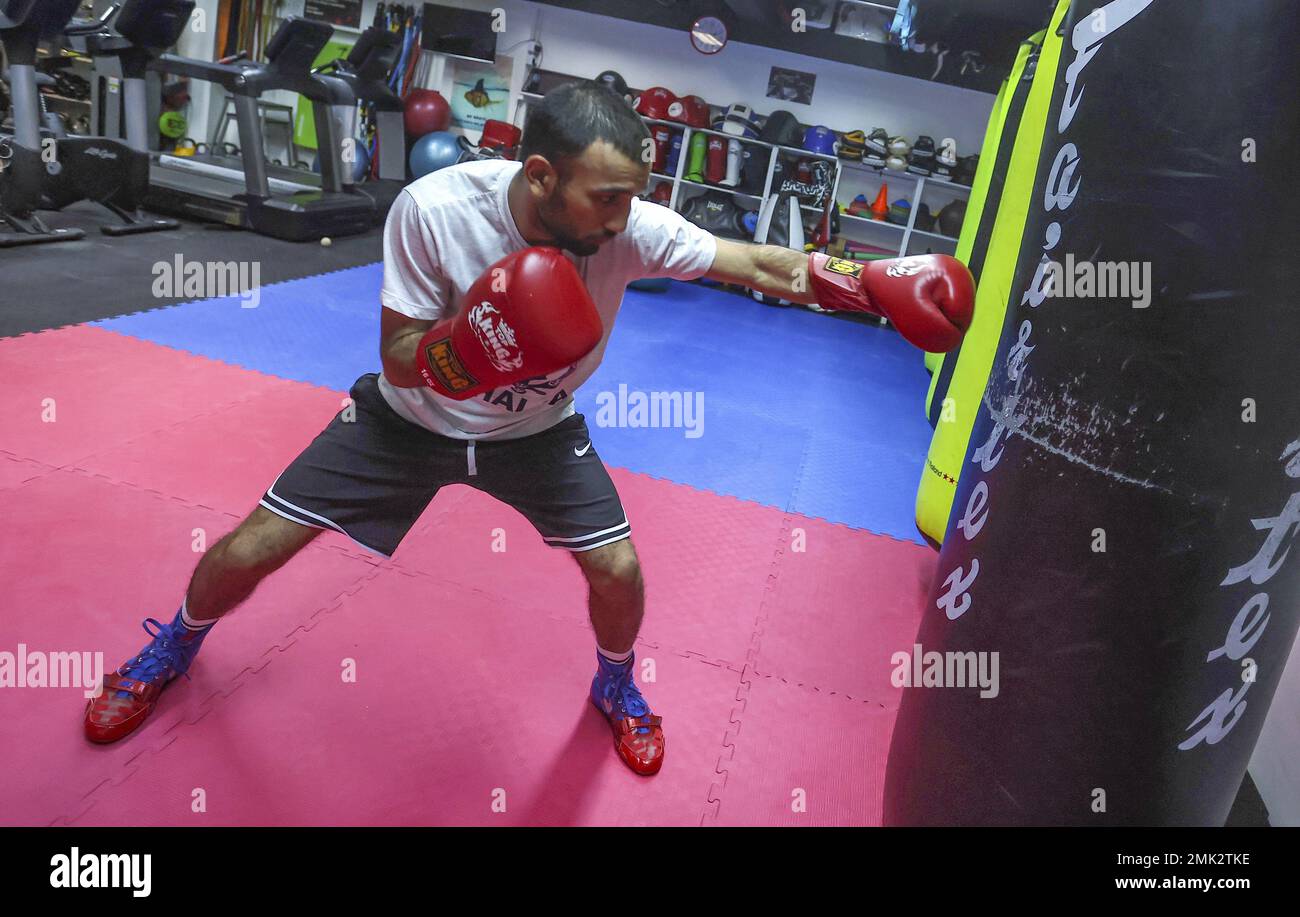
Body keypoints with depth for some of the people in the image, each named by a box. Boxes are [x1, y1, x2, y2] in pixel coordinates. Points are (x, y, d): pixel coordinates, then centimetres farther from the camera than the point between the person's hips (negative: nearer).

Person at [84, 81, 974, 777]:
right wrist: (463, 342, -42)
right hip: (411, 417, -1)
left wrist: (873, 285, -33)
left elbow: (758, 264, -21)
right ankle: (174, 648, 38)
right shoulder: (433, 208, -29)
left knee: (619, 569, -5)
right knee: (248, 550, 1)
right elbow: (398, 357, -21)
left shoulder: (631, 229, -25)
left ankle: (616, 687, 31)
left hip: (536, 429, 2)